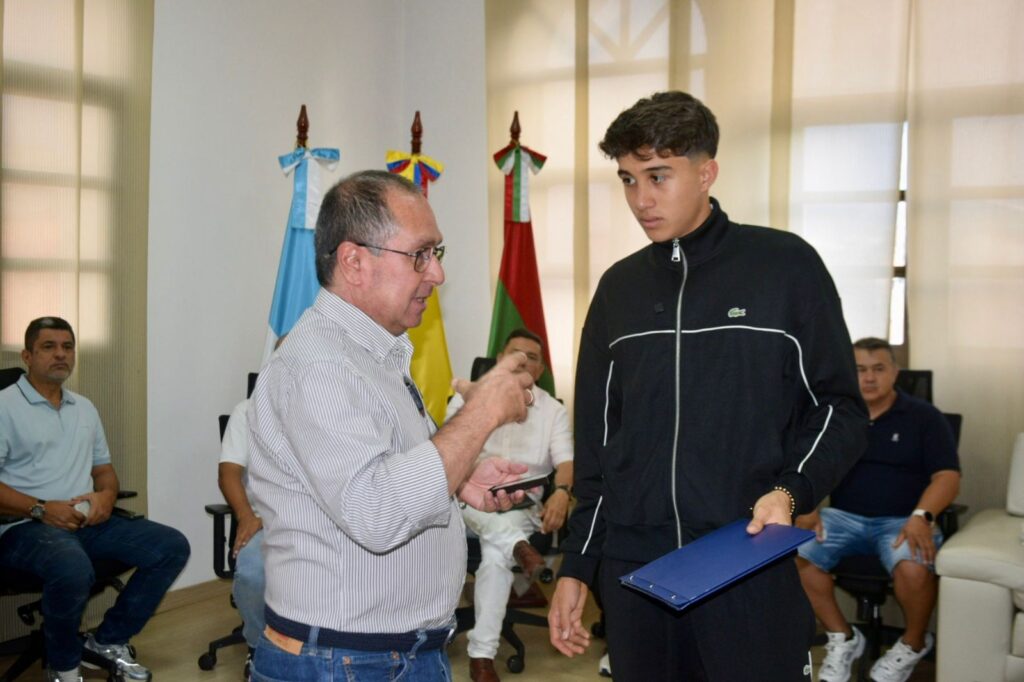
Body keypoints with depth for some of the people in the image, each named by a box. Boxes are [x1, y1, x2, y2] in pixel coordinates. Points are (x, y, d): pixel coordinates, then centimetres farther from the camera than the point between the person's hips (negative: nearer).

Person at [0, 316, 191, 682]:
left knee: (172, 546, -10)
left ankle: (109, 639, 5)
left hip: (88, 520, 7)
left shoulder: (85, 408, 19)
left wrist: (107, 495, -1)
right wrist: (41, 509, -21)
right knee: (73, 568, -39)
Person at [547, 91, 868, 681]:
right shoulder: (619, 288, 10)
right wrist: (577, 565, 12)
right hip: (632, 569, 4)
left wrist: (791, 489, -16)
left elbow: (840, 407, 1)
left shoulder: (786, 266, -2)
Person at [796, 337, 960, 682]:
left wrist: (922, 516, -24)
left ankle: (913, 643, -1)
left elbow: (947, 476, -5)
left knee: (913, 569, -35)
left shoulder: (924, 417, 3)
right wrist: (807, 507, -13)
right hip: (843, 516, 3)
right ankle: (843, 637, -4)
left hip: (902, 520, -2)